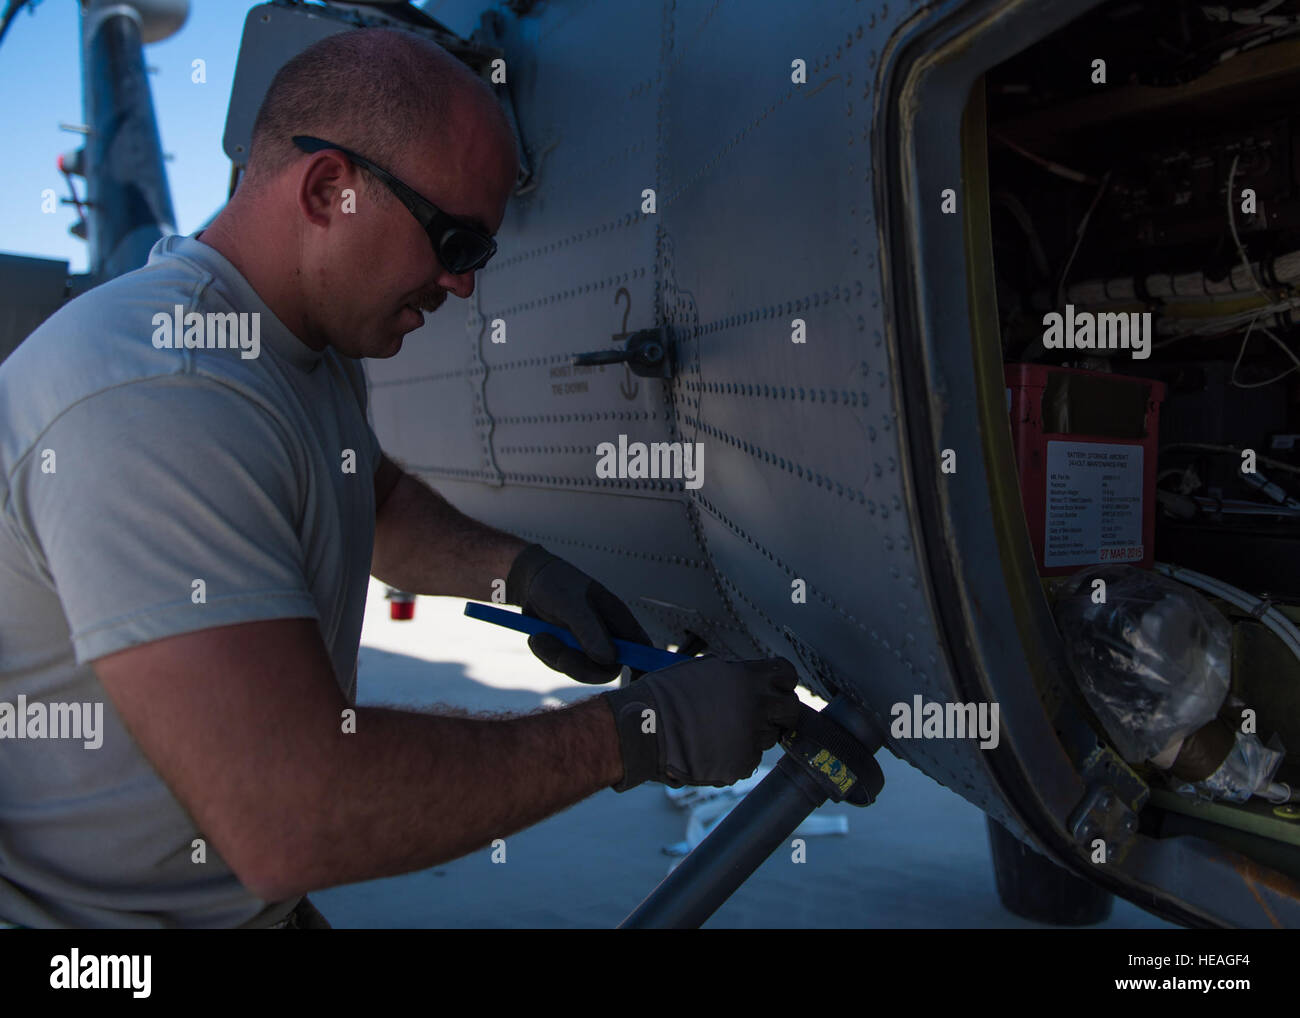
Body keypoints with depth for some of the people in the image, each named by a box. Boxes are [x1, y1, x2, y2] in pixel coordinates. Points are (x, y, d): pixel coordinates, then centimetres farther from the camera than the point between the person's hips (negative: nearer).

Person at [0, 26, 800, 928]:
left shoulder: (318, 346, 3)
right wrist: (638, 735, -28)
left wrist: (519, 570, 1)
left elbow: (376, 498, 21)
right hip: (86, 907, -8)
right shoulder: (153, 400, -30)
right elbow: (287, 821, -35)